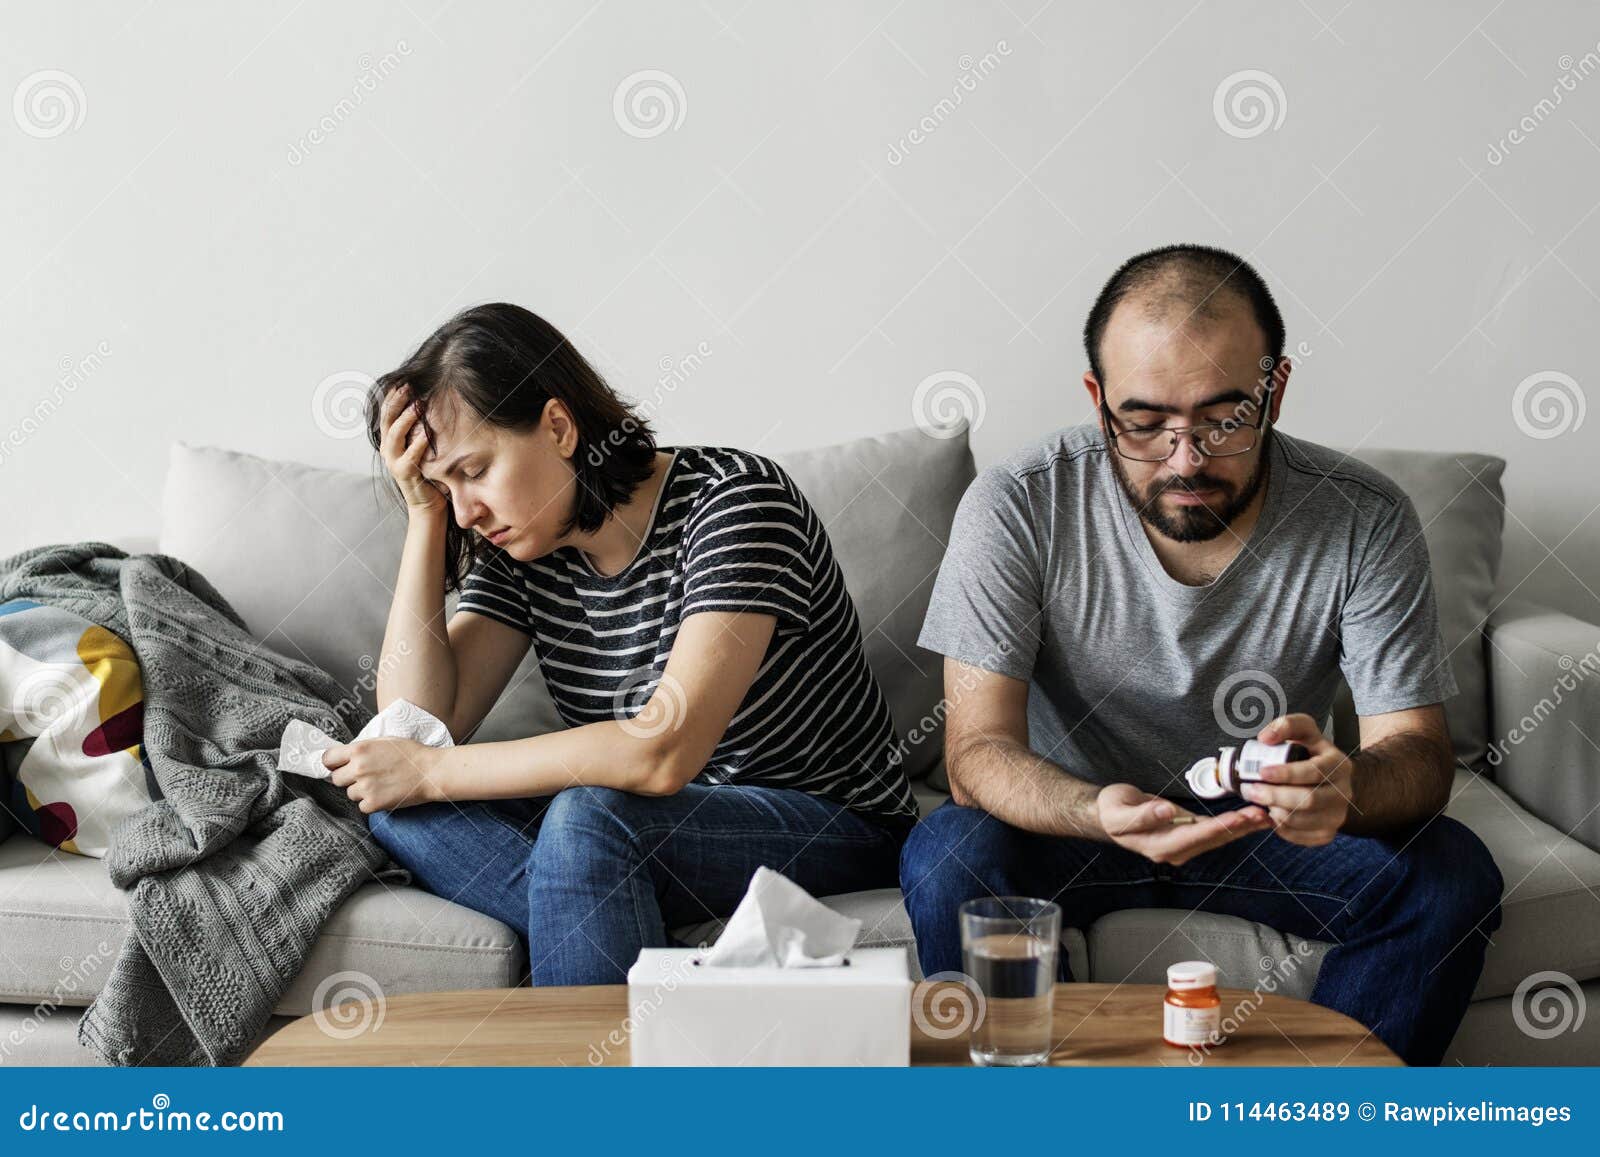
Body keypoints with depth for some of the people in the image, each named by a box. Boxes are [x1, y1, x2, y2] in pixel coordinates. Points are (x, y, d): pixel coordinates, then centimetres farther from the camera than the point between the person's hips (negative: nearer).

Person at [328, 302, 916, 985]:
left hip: (840, 830, -7)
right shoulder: (519, 551, 1)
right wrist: (424, 514, -11)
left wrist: (432, 771, -23)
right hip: (664, 823, 7)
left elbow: (664, 754, -30)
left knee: (588, 820, -35)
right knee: (403, 811, -13)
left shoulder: (735, 499, -20)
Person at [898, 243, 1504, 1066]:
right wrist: (1098, 812, -45)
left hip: (1267, 825, 2)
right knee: (948, 855, -31)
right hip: (1076, 818, -1)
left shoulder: (1365, 521, -16)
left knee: (1453, 875, -24)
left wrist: (1345, 787, -41)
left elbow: (1417, 753, -15)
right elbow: (978, 751, -21)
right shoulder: (1019, 506, -20)